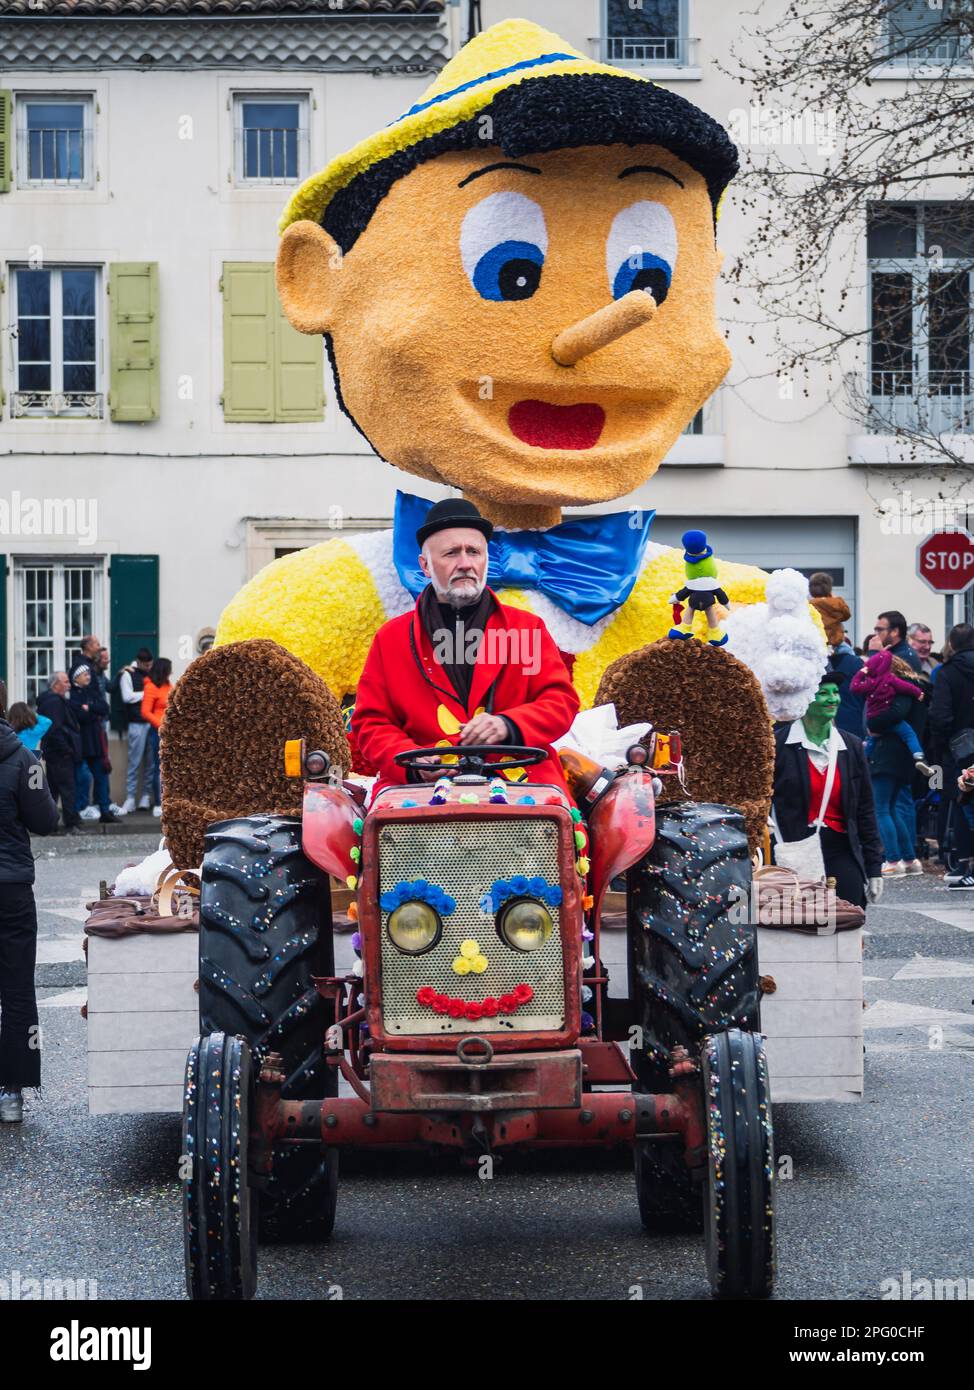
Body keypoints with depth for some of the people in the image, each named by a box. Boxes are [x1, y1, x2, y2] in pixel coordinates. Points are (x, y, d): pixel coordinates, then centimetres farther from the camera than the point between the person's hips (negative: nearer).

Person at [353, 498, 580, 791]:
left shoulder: (527, 627, 17)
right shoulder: (390, 638, 16)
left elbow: (563, 701, 10)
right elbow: (371, 723, 12)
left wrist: (509, 725, -11)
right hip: (421, 789, 0)